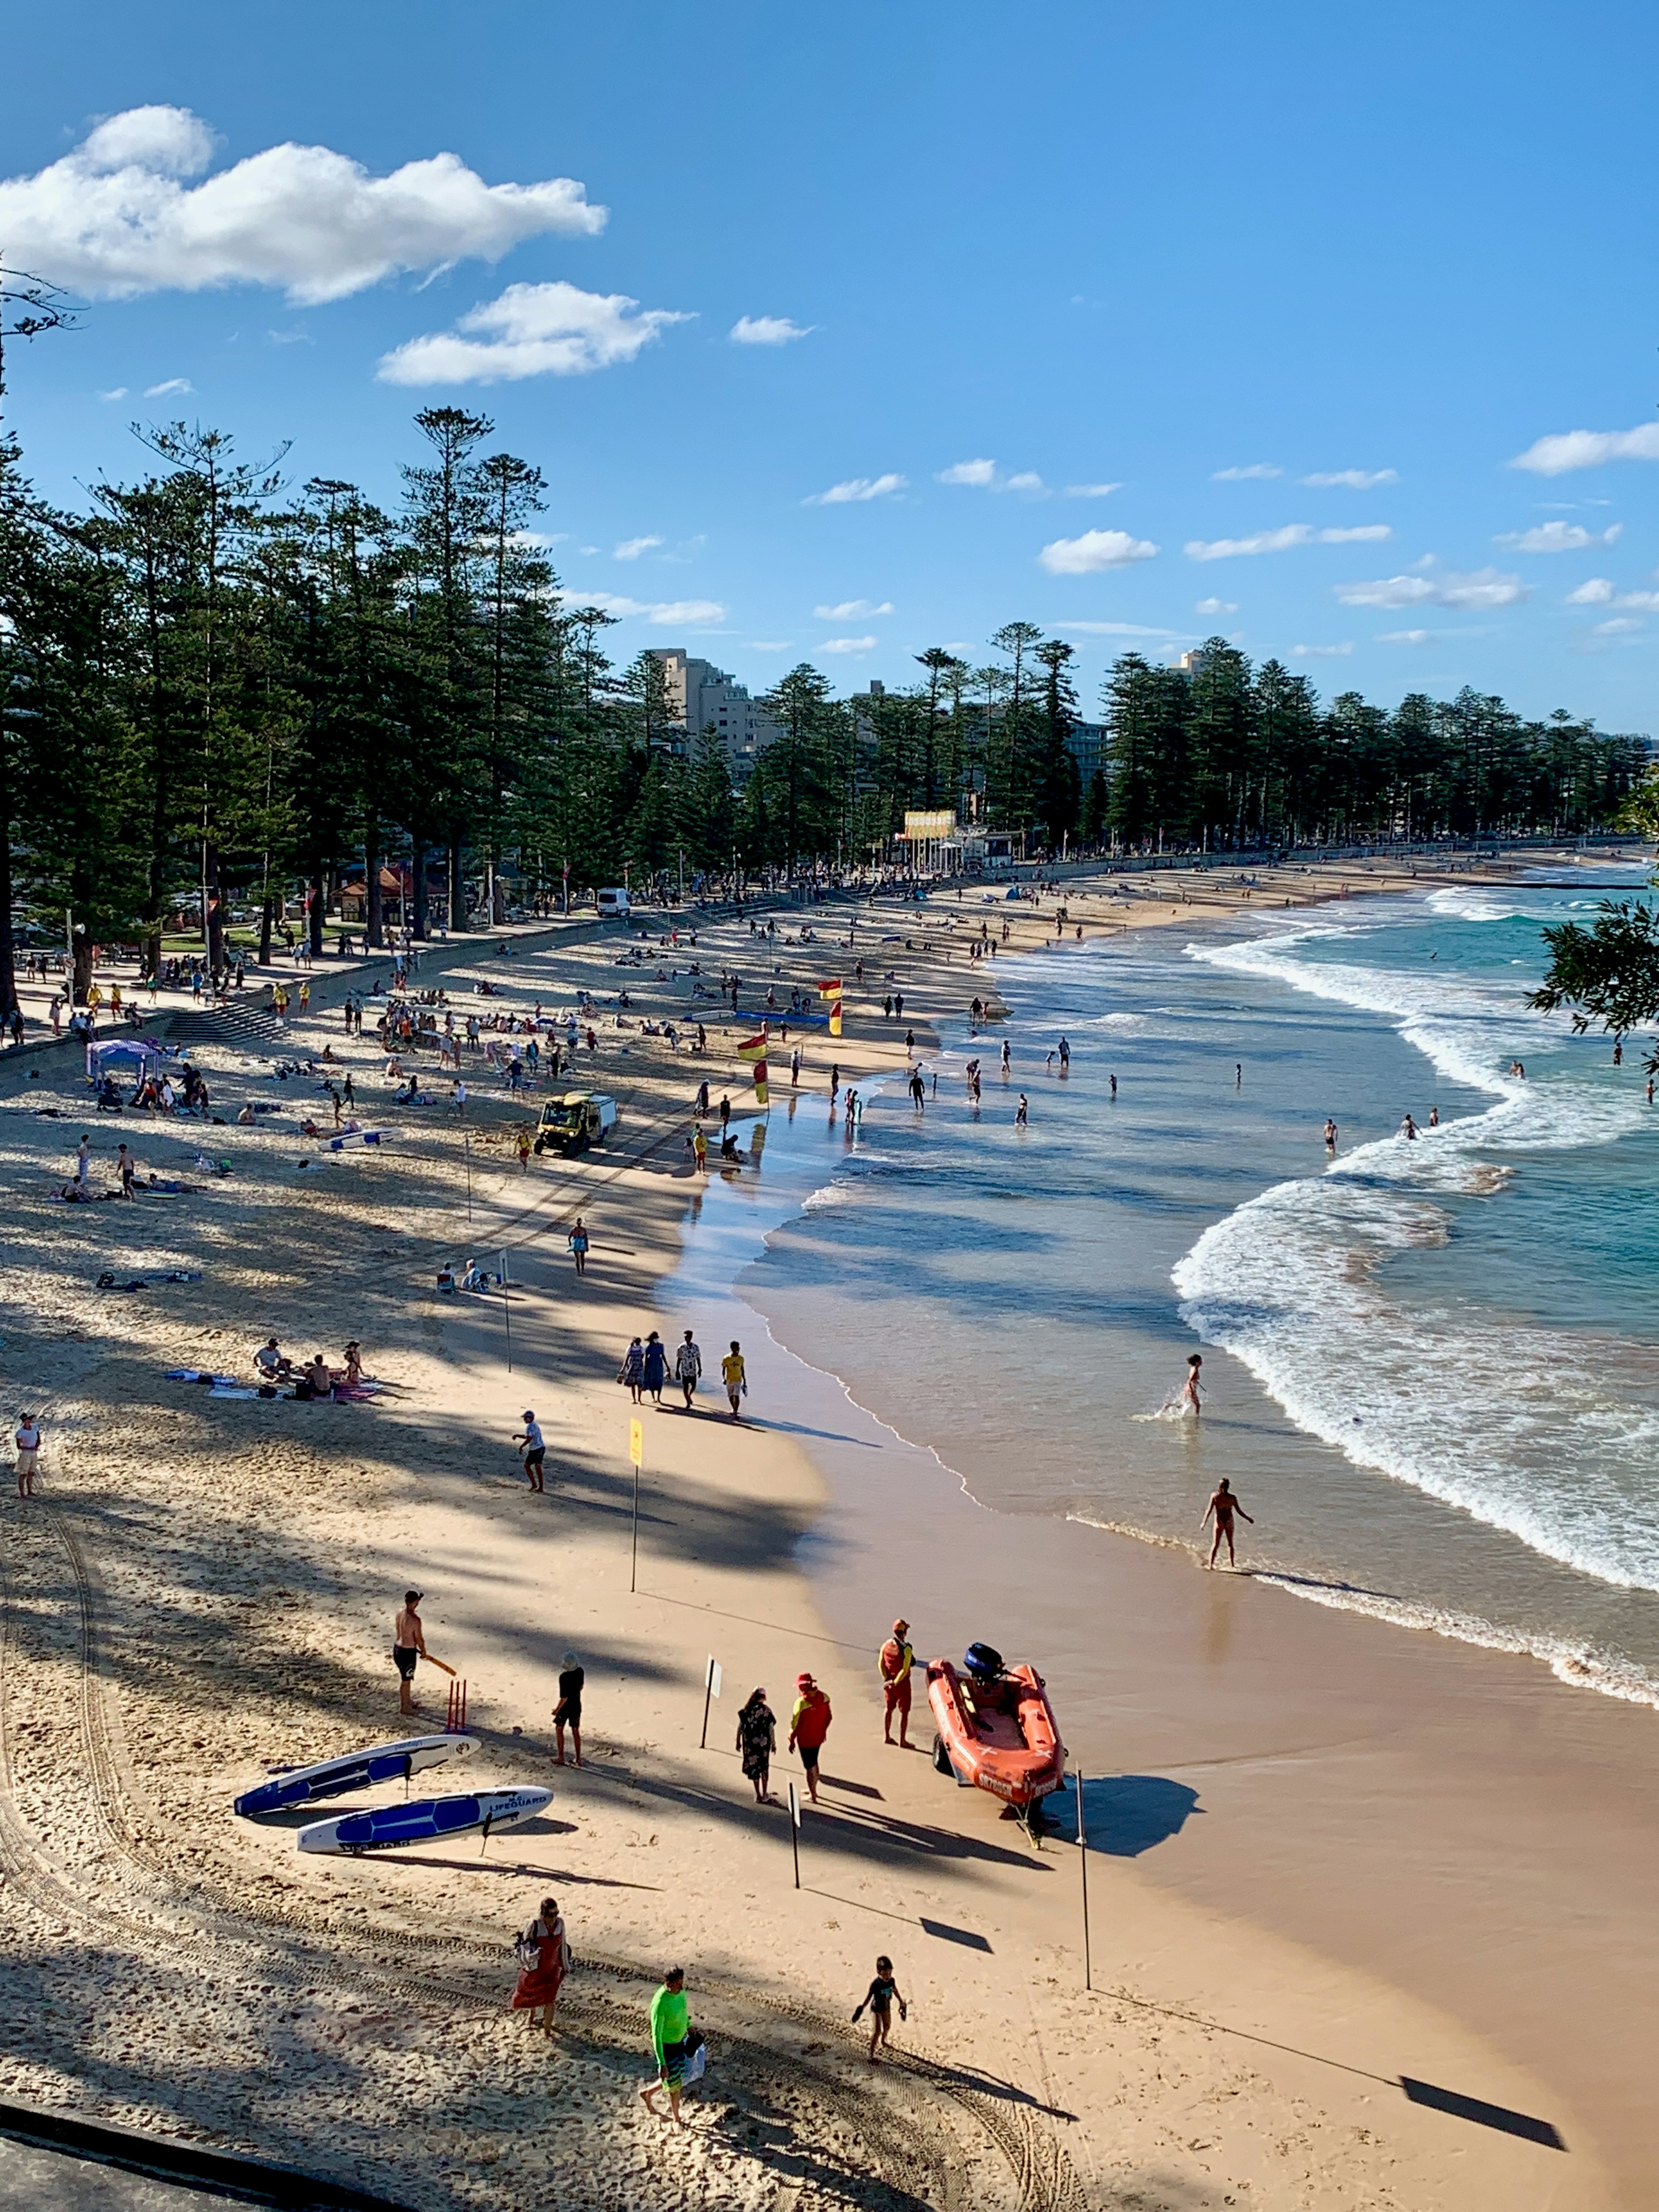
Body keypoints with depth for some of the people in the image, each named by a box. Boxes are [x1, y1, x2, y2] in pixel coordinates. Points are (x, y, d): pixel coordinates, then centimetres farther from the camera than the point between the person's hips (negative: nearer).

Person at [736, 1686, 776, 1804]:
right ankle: (765, 1795, 18)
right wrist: (773, 1743, 5)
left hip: (750, 1744, 0)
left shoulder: (746, 1711, -7)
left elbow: (740, 1727, -2)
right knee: (764, 1768, 17)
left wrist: (738, 1741, 11)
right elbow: (771, 1728, -6)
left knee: (754, 1768, 11)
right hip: (764, 1743, 0)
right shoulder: (767, 1710, -10)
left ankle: (759, 1796, 14)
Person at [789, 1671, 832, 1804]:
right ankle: (813, 1789, 41)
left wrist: (792, 1740, -7)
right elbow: (829, 1717, 3)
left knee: (810, 1767, 9)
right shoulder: (824, 1697, -8)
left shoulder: (802, 1702, -26)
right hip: (819, 1738, 6)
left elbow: (796, 1724, -20)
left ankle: (813, 1796, 21)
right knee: (814, 1763, 26)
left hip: (805, 1740, -6)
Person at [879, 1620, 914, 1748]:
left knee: (889, 1709, 20)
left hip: (888, 1681, 6)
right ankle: (902, 1741, 7)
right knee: (904, 1712, 4)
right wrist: (895, 1683, -16)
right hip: (902, 1682, -6)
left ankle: (886, 1737, 29)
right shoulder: (906, 1649, -21)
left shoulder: (886, 1645, -3)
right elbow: (905, 1670, -23)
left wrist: (887, 1679, -3)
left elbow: (881, 1663, 0)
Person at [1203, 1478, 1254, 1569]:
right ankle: (1232, 1564, 25)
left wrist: (1204, 1522, -6)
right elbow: (1239, 1512, -2)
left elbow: (1209, 1510, -12)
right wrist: (1249, 1519, 12)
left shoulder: (1215, 1497, -11)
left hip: (1219, 1522, -1)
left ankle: (1211, 1564, 0)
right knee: (1230, 1544, 18)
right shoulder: (1232, 1498, -9)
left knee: (1216, 1544, 7)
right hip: (1229, 1522, 1)